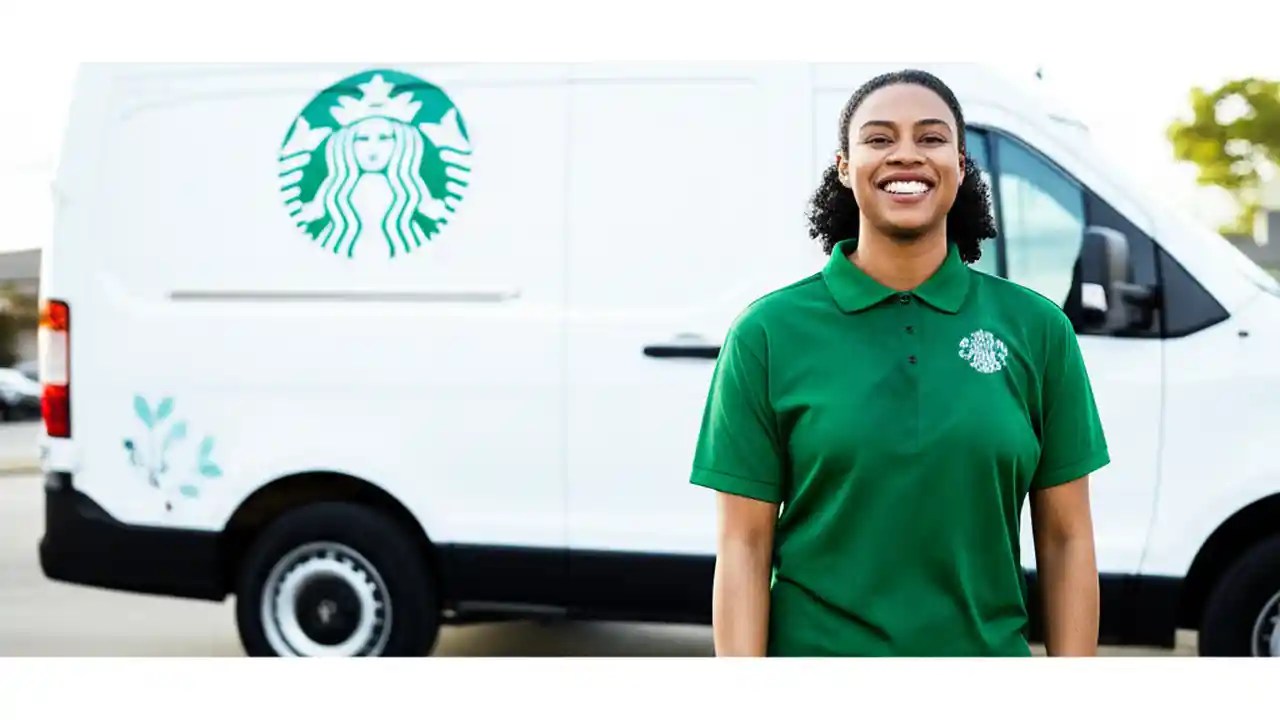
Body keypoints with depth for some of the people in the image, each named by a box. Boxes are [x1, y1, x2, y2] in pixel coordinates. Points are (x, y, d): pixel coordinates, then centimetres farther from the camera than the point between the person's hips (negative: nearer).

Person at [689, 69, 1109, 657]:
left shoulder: (1036, 328, 0)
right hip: (817, 646, -1)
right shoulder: (769, 332, -5)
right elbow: (743, 545, -6)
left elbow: (1066, 539, 2)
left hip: (989, 648, 2)